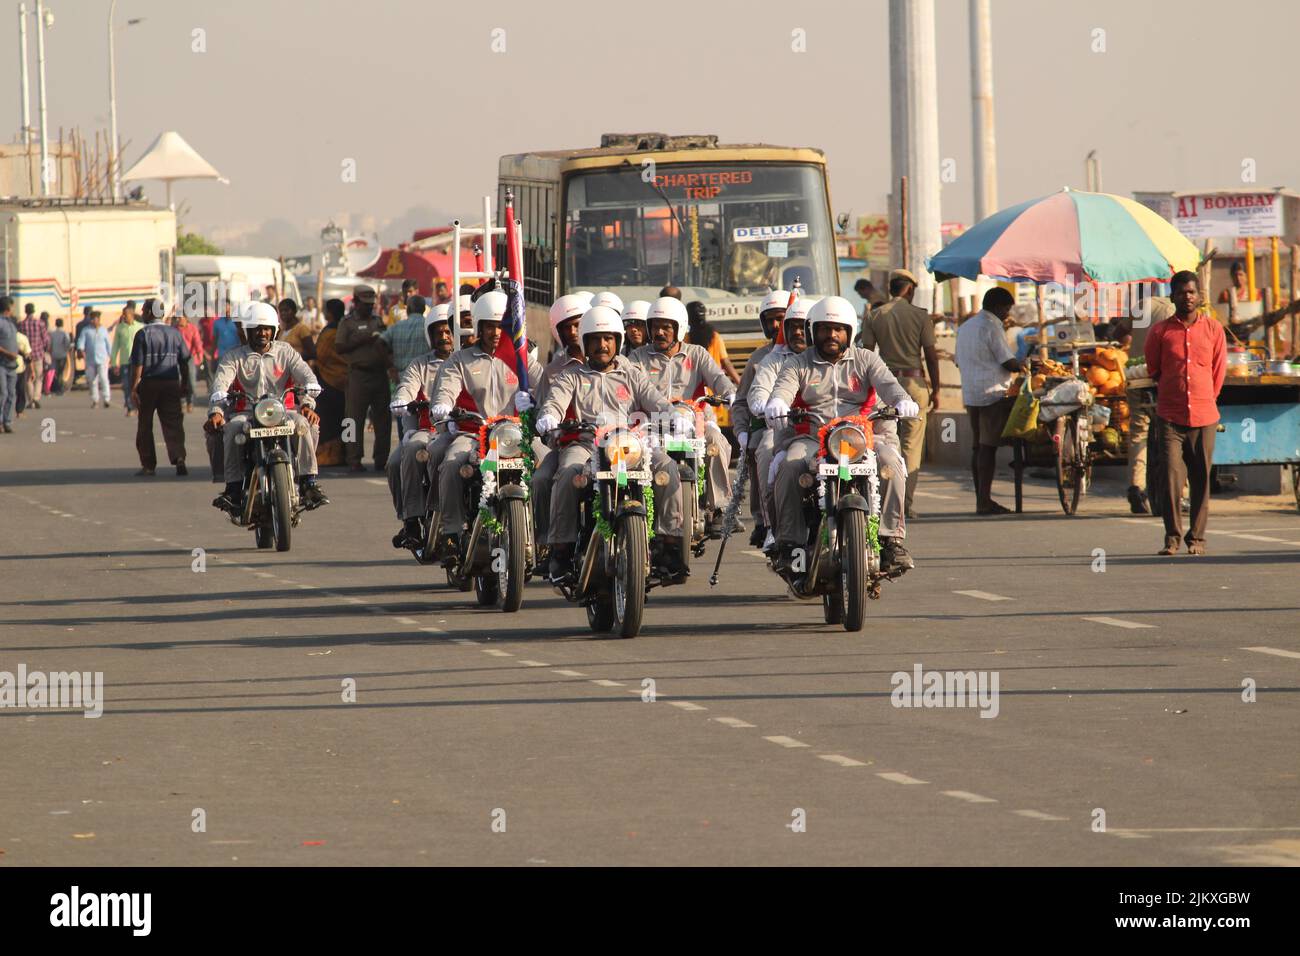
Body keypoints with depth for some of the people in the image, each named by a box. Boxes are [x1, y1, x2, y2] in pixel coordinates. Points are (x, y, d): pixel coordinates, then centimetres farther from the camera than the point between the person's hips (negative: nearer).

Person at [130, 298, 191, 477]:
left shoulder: (143, 334, -7)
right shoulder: (175, 333, 6)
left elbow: (138, 364, -11)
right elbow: (185, 361, 8)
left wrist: (133, 388, -8)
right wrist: (185, 385, 17)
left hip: (148, 383, -3)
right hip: (171, 383, 3)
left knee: (145, 426, 8)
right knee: (173, 424, 1)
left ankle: (148, 465, 10)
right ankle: (179, 457, -19)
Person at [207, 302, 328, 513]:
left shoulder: (285, 351, 12)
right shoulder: (234, 357, 9)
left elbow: (306, 376, -1)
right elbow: (220, 383, -7)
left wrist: (308, 403, -22)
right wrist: (215, 412, -27)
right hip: (247, 412, 0)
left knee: (303, 423, -31)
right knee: (232, 429, -33)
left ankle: (308, 483, -27)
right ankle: (233, 488, -28)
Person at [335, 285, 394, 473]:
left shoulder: (378, 320, 18)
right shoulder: (347, 322, 2)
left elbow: (387, 345, 25)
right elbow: (339, 348, -6)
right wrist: (361, 341, -15)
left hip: (380, 372, 5)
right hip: (359, 374, -5)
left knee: (383, 418, 5)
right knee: (356, 418, -4)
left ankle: (382, 459, 11)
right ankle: (354, 460, -2)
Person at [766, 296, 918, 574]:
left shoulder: (865, 360, 16)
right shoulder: (800, 364, 15)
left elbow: (886, 383, -1)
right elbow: (784, 387, -4)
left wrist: (902, 401, -25)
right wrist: (776, 402, -29)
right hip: (811, 437, 0)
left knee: (889, 460, -30)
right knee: (789, 467, -32)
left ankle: (892, 539, -25)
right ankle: (788, 543, -26)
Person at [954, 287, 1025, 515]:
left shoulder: (965, 327, 17)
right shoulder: (992, 327, -10)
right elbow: (1009, 363, -12)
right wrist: (1023, 365, 8)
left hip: (969, 394, 8)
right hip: (993, 393, -8)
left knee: (978, 446, 10)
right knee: (988, 446, -8)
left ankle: (980, 499, 10)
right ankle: (985, 501, -10)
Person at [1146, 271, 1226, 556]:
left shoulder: (1213, 330, 5)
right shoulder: (1160, 331, 3)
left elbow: (1219, 372, 13)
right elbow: (1153, 370, 14)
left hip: (1204, 416, 1)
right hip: (1170, 416, -1)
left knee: (1201, 479, 3)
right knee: (1171, 477, -11)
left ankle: (1197, 538, 10)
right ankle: (1172, 537, -8)